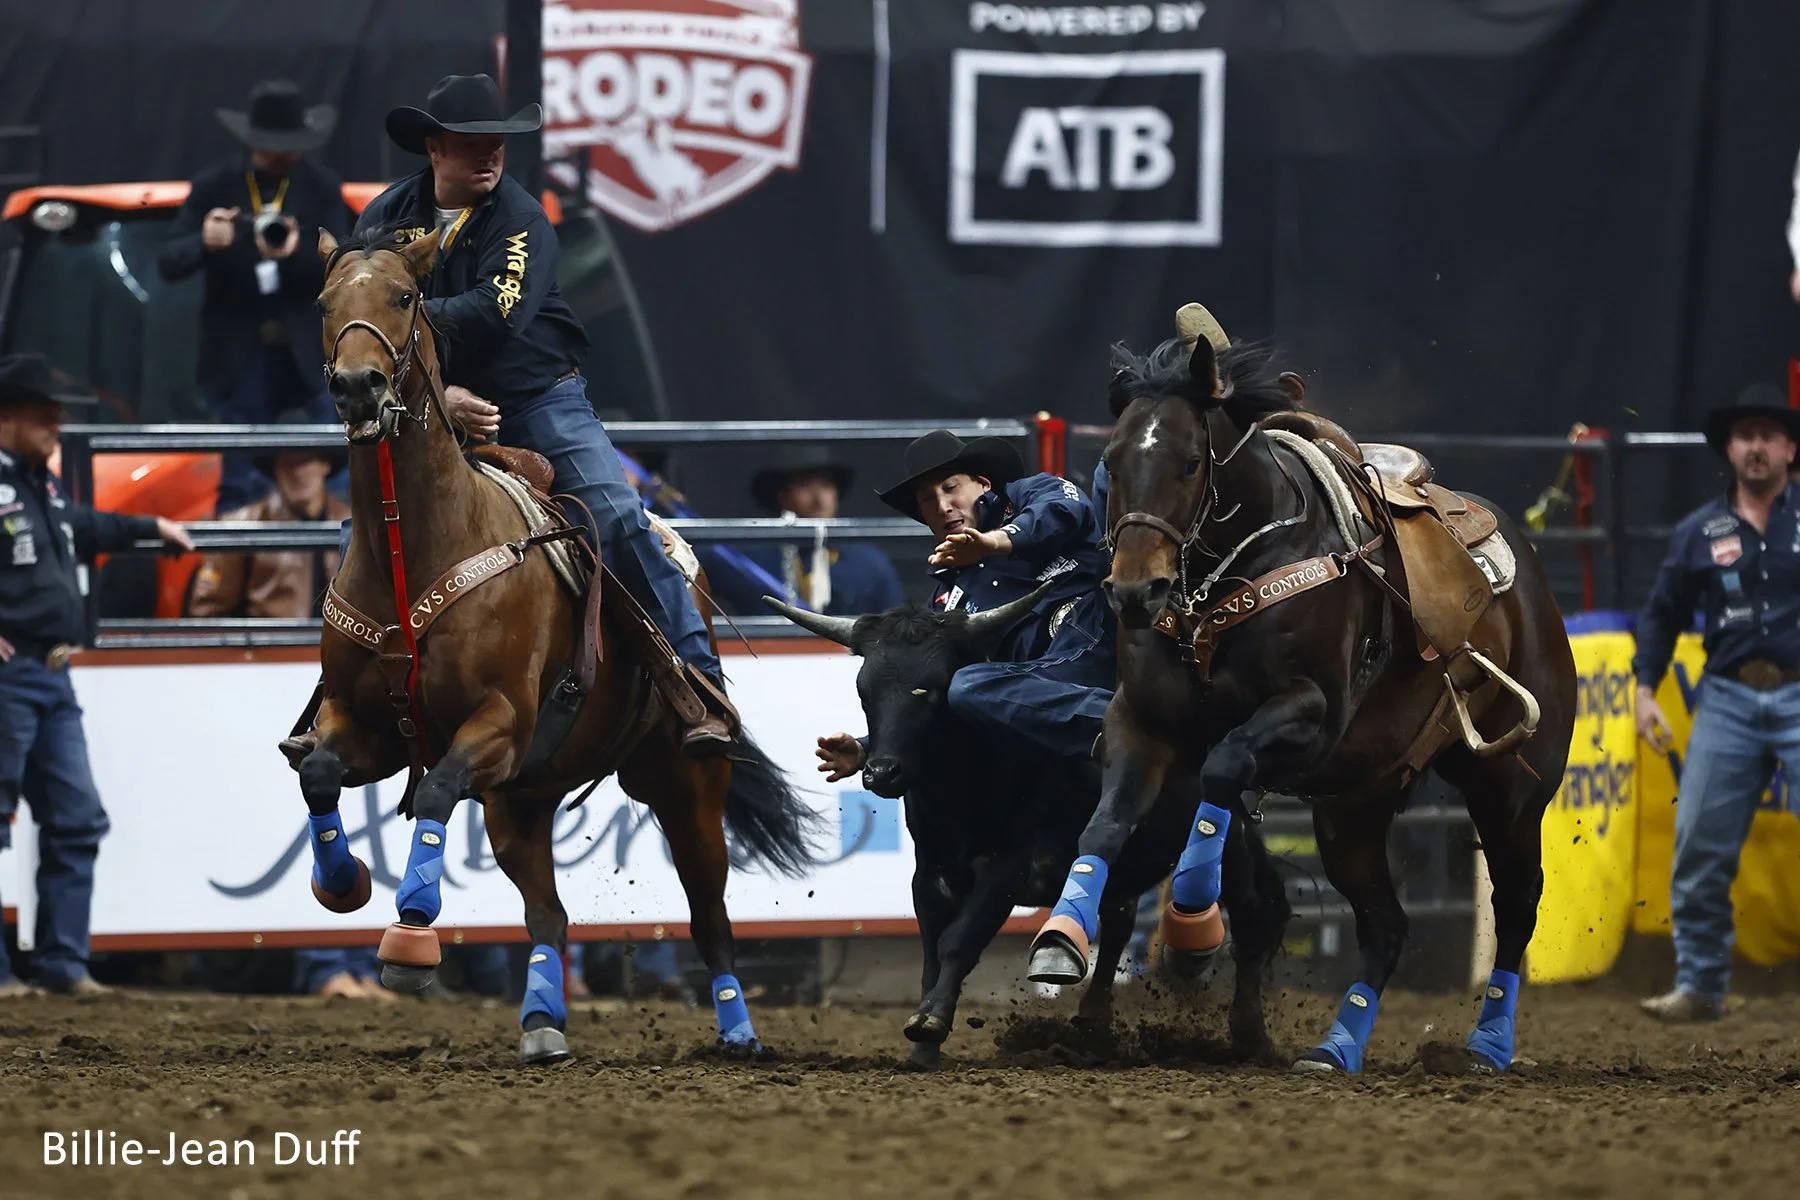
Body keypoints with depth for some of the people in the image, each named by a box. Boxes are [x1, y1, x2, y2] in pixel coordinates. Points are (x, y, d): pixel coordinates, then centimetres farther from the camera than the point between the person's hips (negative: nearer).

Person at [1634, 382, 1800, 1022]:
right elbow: (1662, 613, 16)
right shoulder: (1700, 531, 8)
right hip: (1728, 699, 3)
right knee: (1700, 847, 1)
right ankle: (1699, 987, 11)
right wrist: (1645, 690, 7)